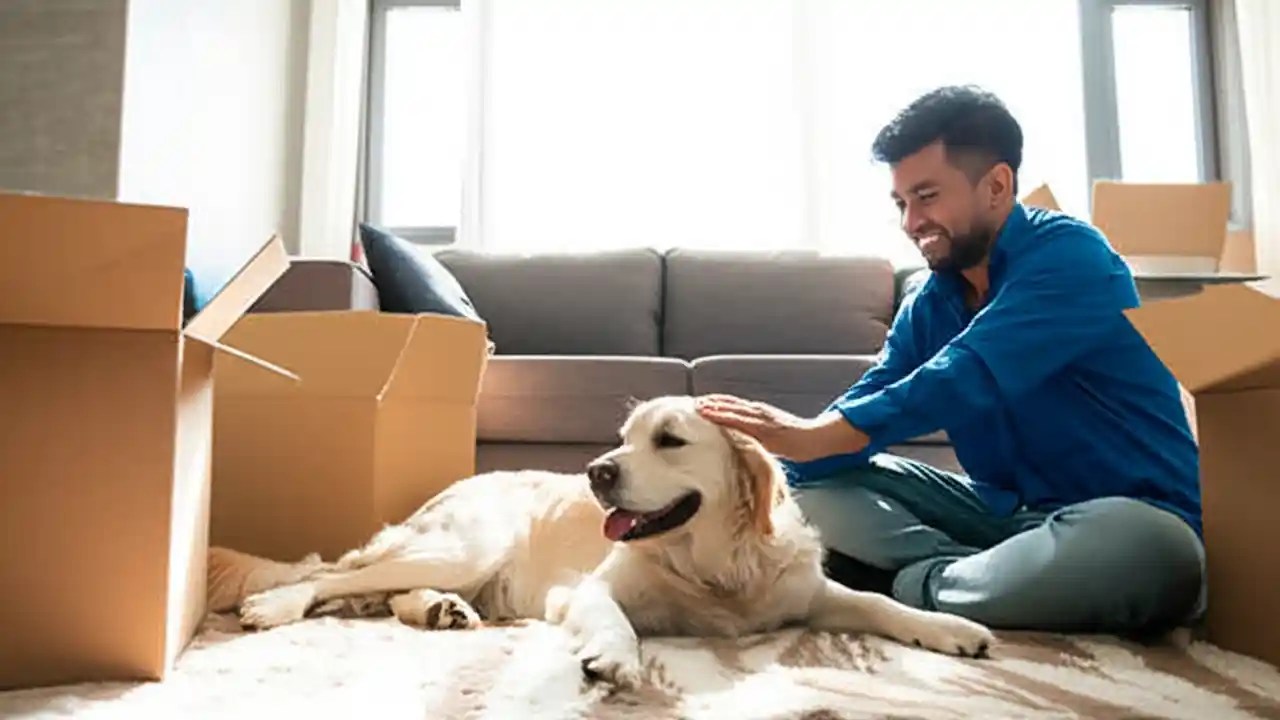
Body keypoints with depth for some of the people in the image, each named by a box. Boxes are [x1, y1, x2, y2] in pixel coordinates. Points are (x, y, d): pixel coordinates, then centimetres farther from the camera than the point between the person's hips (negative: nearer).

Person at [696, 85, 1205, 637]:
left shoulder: (1068, 256, -16)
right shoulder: (928, 303, 4)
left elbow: (966, 380, -30)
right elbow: (866, 407, -1)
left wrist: (809, 437, -38)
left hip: (1128, 515, -5)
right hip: (1004, 508, 6)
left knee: (1148, 549, -40)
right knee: (818, 481, -3)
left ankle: (919, 585, -20)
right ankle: (981, 574, -21)